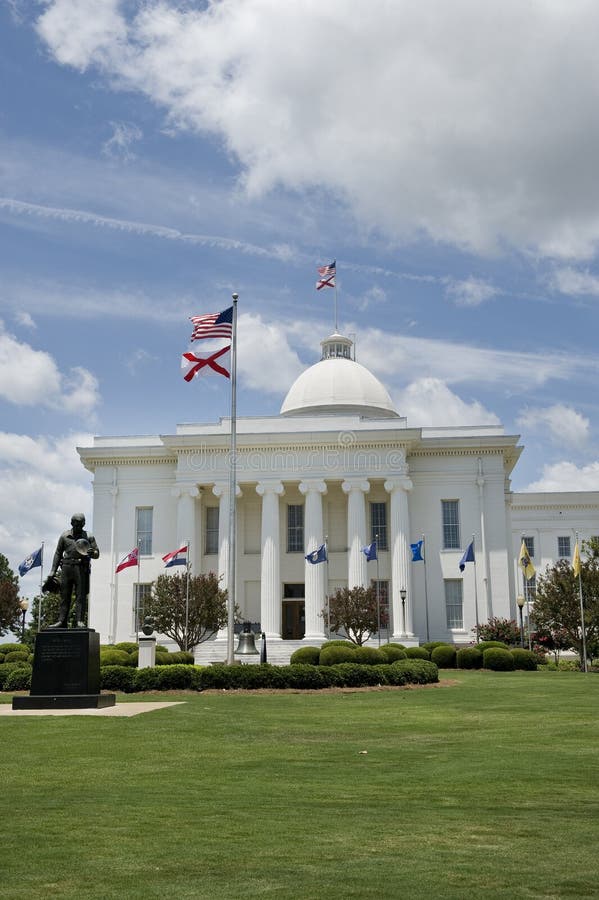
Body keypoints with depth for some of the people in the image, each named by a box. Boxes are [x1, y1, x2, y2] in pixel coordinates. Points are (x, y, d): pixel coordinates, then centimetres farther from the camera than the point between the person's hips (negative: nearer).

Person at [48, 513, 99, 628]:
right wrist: (53, 570, 7)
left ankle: (80, 621, -8)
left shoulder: (89, 537, 9)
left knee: (81, 596, -7)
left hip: (82, 568, -2)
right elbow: (58, 554, 14)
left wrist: (92, 553, -15)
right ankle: (62, 621, 3)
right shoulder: (64, 536, 12)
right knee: (64, 596, 2)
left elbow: (97, 553, 10)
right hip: (67, 567, 2)